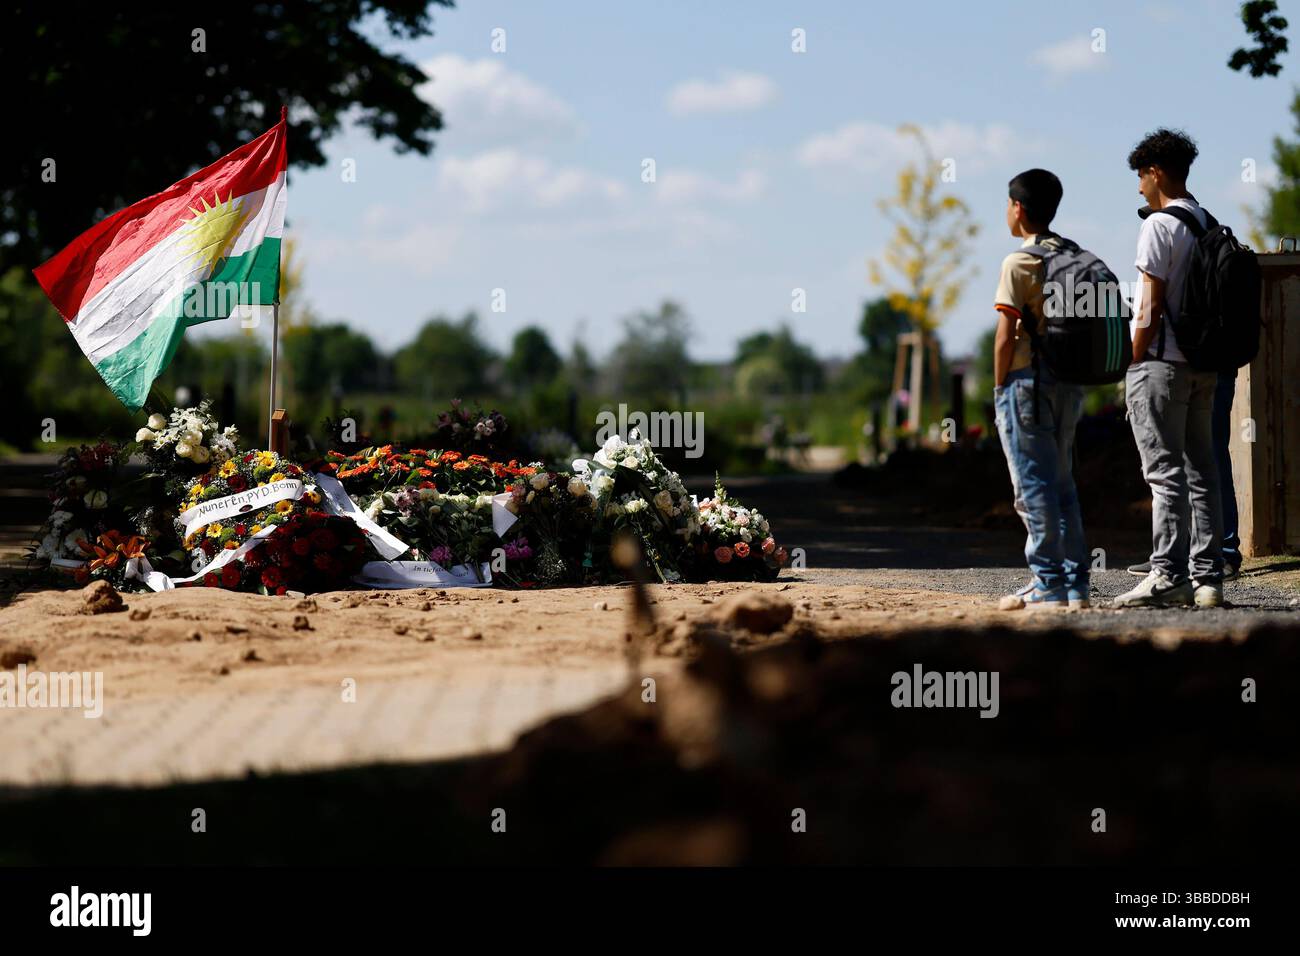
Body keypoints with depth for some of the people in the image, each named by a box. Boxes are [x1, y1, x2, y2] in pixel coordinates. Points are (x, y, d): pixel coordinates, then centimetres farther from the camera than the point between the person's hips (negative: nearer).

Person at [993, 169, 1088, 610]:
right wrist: (1074, 375, 15)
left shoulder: (1019, 263, -11)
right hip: (1069, 382, 7)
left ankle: (1049, 583, -5)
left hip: (1026, 380, -7)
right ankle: (1074, 582, 12)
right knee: (1062, 483, 13)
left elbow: (1007, 333, -14)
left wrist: (999, 388, -6)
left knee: (1034, 486, -3)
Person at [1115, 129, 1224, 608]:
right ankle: (1207, 577, 7)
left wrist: (1134, 365, -10)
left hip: (1162, 362, -8)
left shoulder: (1159, 226, -10)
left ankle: (1168, 574, -11)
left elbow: (1152, 305, -15)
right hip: (1204, 365, 8)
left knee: (1166, 472, -8)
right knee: (1201, 470, 8)